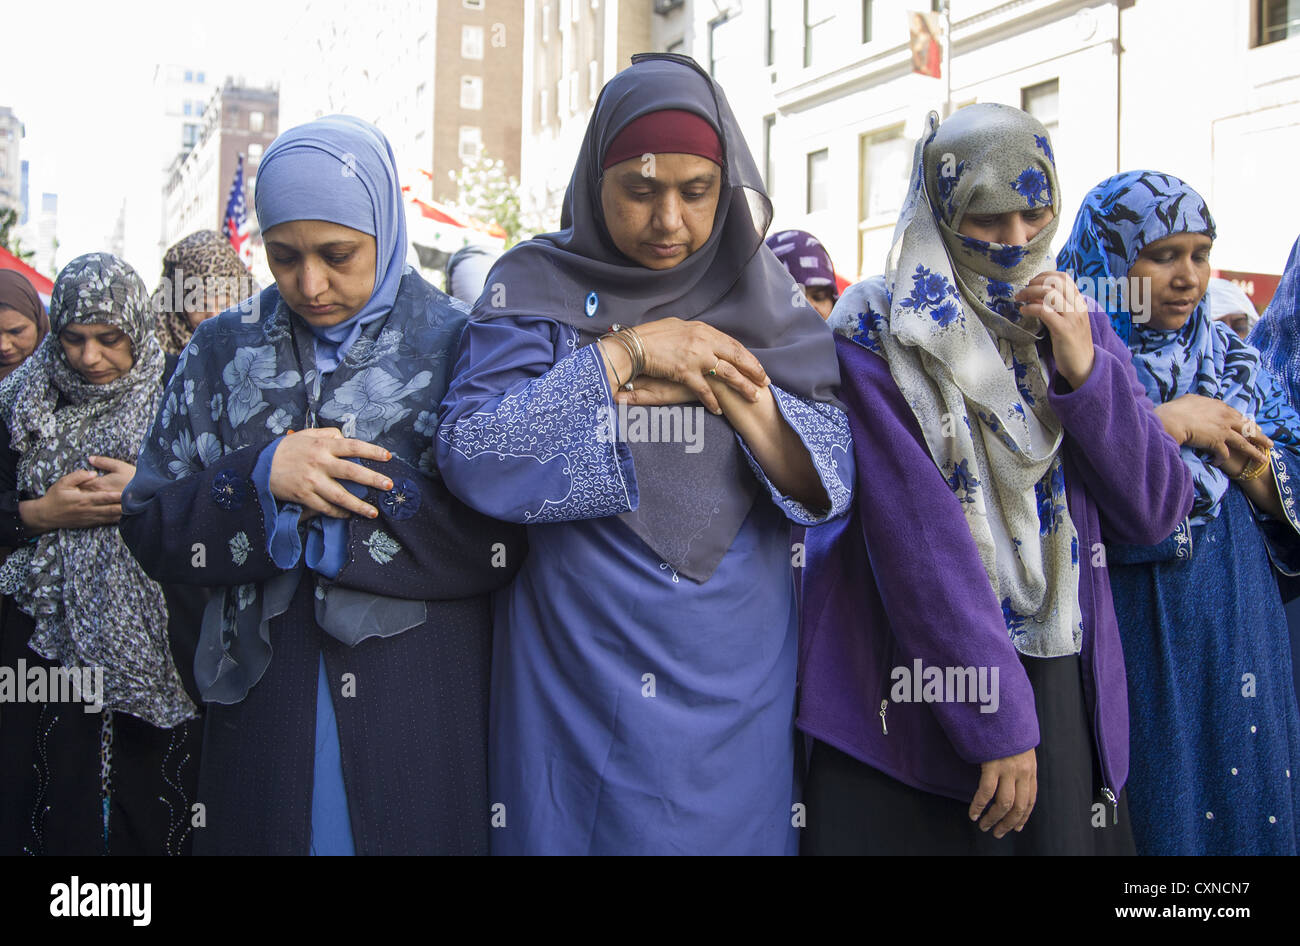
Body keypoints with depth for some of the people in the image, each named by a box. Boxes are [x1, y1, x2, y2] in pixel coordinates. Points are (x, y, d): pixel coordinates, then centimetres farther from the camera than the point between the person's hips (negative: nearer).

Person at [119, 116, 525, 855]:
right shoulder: (226, 351, 6)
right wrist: (263, 476, -16)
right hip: (264, 704, 2)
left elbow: (505, 543, -12)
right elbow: (151, 532, 1)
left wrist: (336, 492, -15)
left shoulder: (458, 345, -3)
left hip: (423, 712, -2)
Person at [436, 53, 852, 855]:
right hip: (580, 670, -2)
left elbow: (828, 487, -4)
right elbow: (474, 460, -18)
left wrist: (722, 378, -17)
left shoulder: (762, 299, 3)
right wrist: (628, 352, -17)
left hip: (733, 677, 2)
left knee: (729, 830, 12)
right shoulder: (538, 286, -3)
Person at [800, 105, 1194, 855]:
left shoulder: (1075, 326, 9)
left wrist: (1084, 369, -11)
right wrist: (997, 721, -19)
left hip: (1065, 690, 5)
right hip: (918, 702, -4)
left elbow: (1159, 511, 1)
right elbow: (917, 536, -16)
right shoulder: (880, 334, -7)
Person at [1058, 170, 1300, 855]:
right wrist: (1169, 425, -19)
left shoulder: (1228, 357, 10)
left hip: (1235, 639, 5)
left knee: (1241, 807, 12)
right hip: (1127, 637, -5)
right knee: (1144, 813, 4)